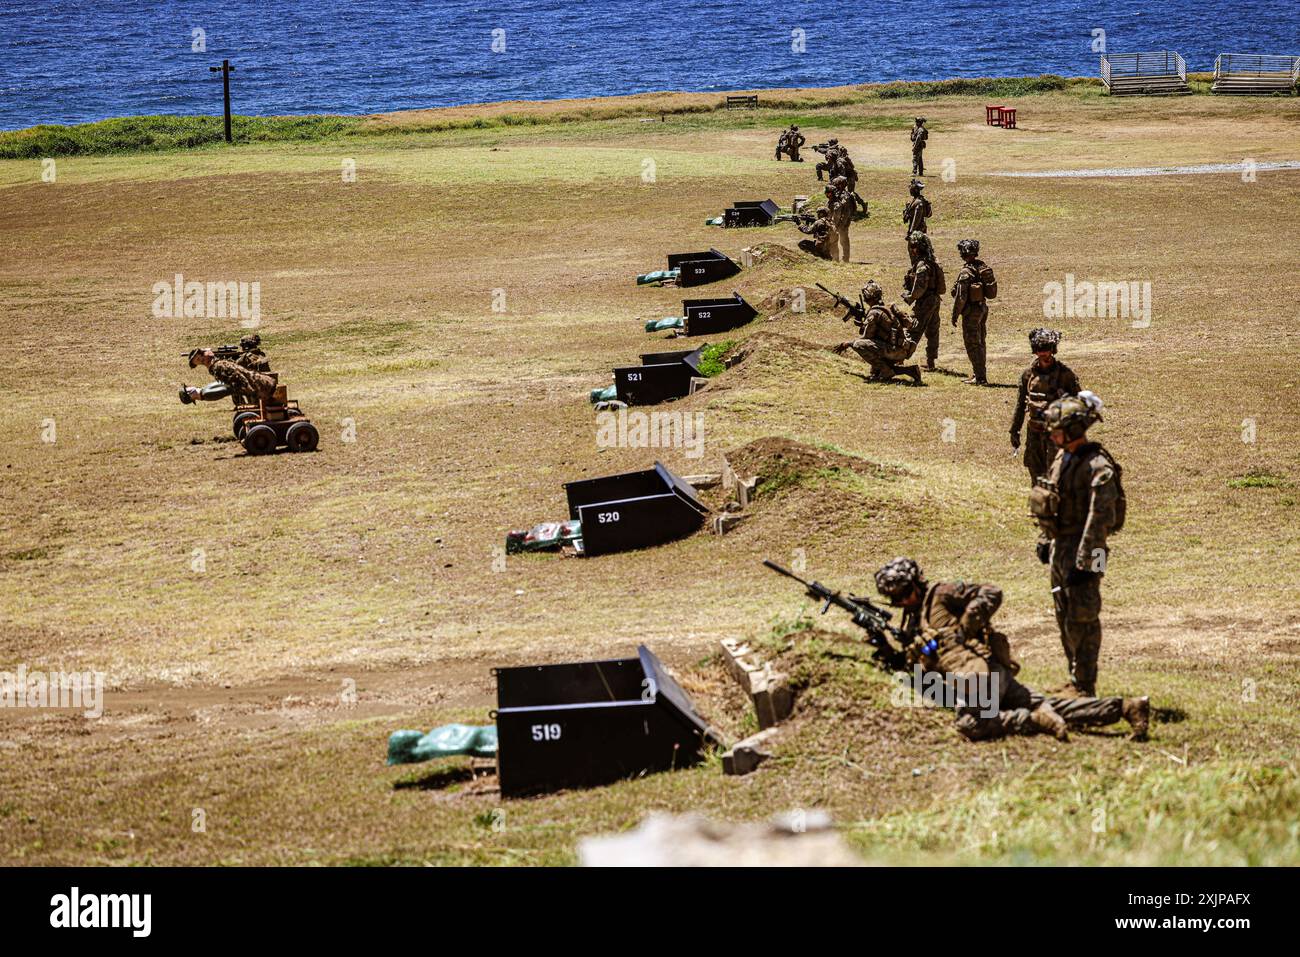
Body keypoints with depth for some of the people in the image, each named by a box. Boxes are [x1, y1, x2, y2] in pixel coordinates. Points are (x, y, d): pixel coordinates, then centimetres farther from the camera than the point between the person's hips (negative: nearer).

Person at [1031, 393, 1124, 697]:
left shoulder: (1097, 466, -19)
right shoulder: (1063, 457, 9)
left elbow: (1099, 518, -22)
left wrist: (1084, 562, -23)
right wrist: (1045, 541, 17)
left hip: (1082, 549, -9)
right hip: (1060, 547, 9)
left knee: (1082, 620, -4)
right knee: (1065, 618, 15)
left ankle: (1084, 685, 3)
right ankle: (1075, 680, 25)